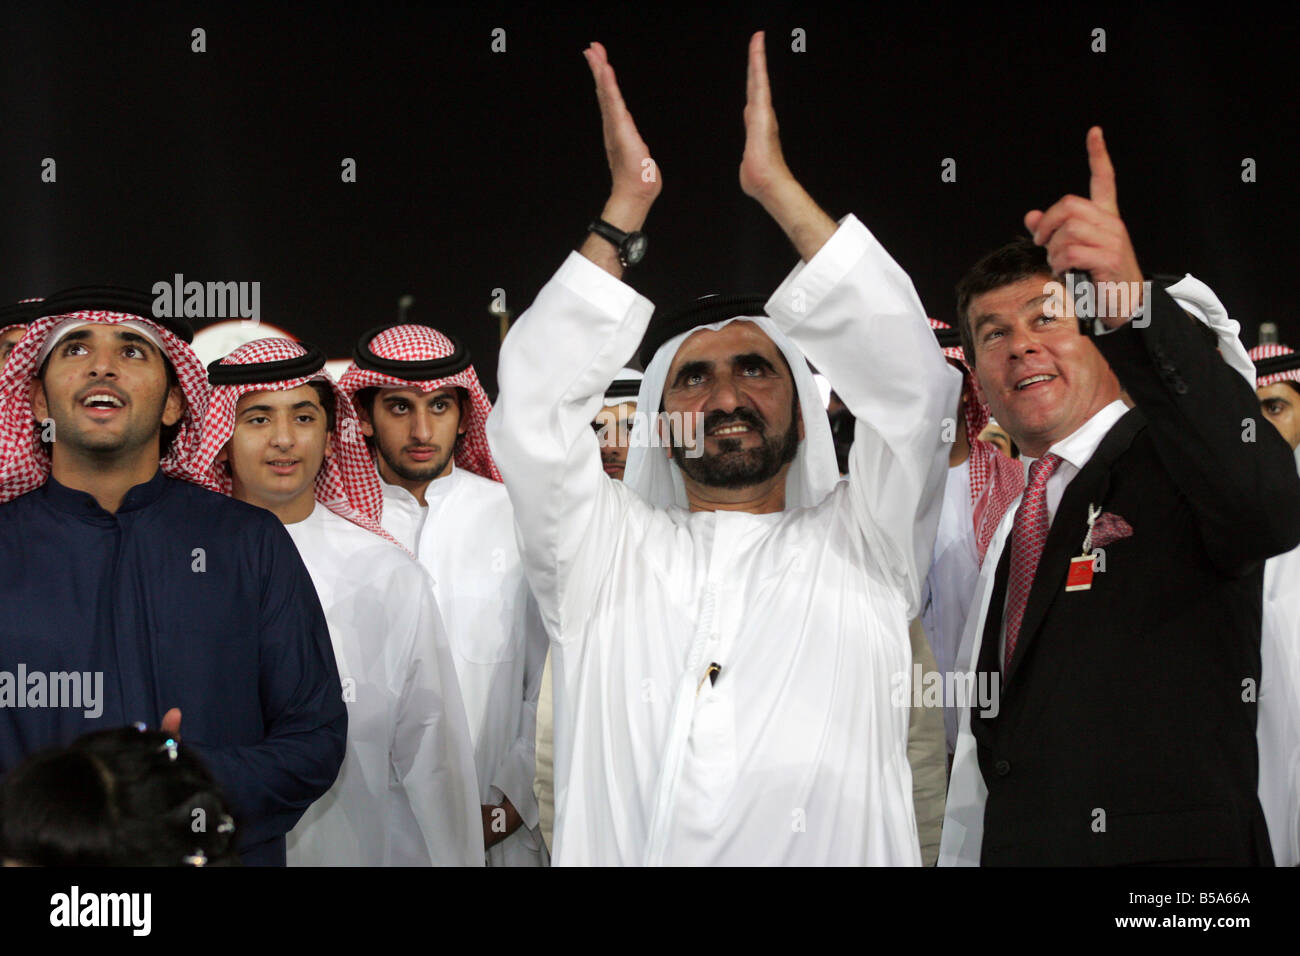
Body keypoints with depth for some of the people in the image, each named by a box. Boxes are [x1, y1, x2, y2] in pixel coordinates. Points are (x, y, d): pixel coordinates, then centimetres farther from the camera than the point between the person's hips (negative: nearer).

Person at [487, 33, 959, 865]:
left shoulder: (859, 553, 13)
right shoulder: (605, 559, 15)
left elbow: (910, 382, 3)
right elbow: (535, 410, 4)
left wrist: (777, 187, 3)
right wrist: (627, 205, 4)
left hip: (836, 850, 0)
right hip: (616, 847, 0)